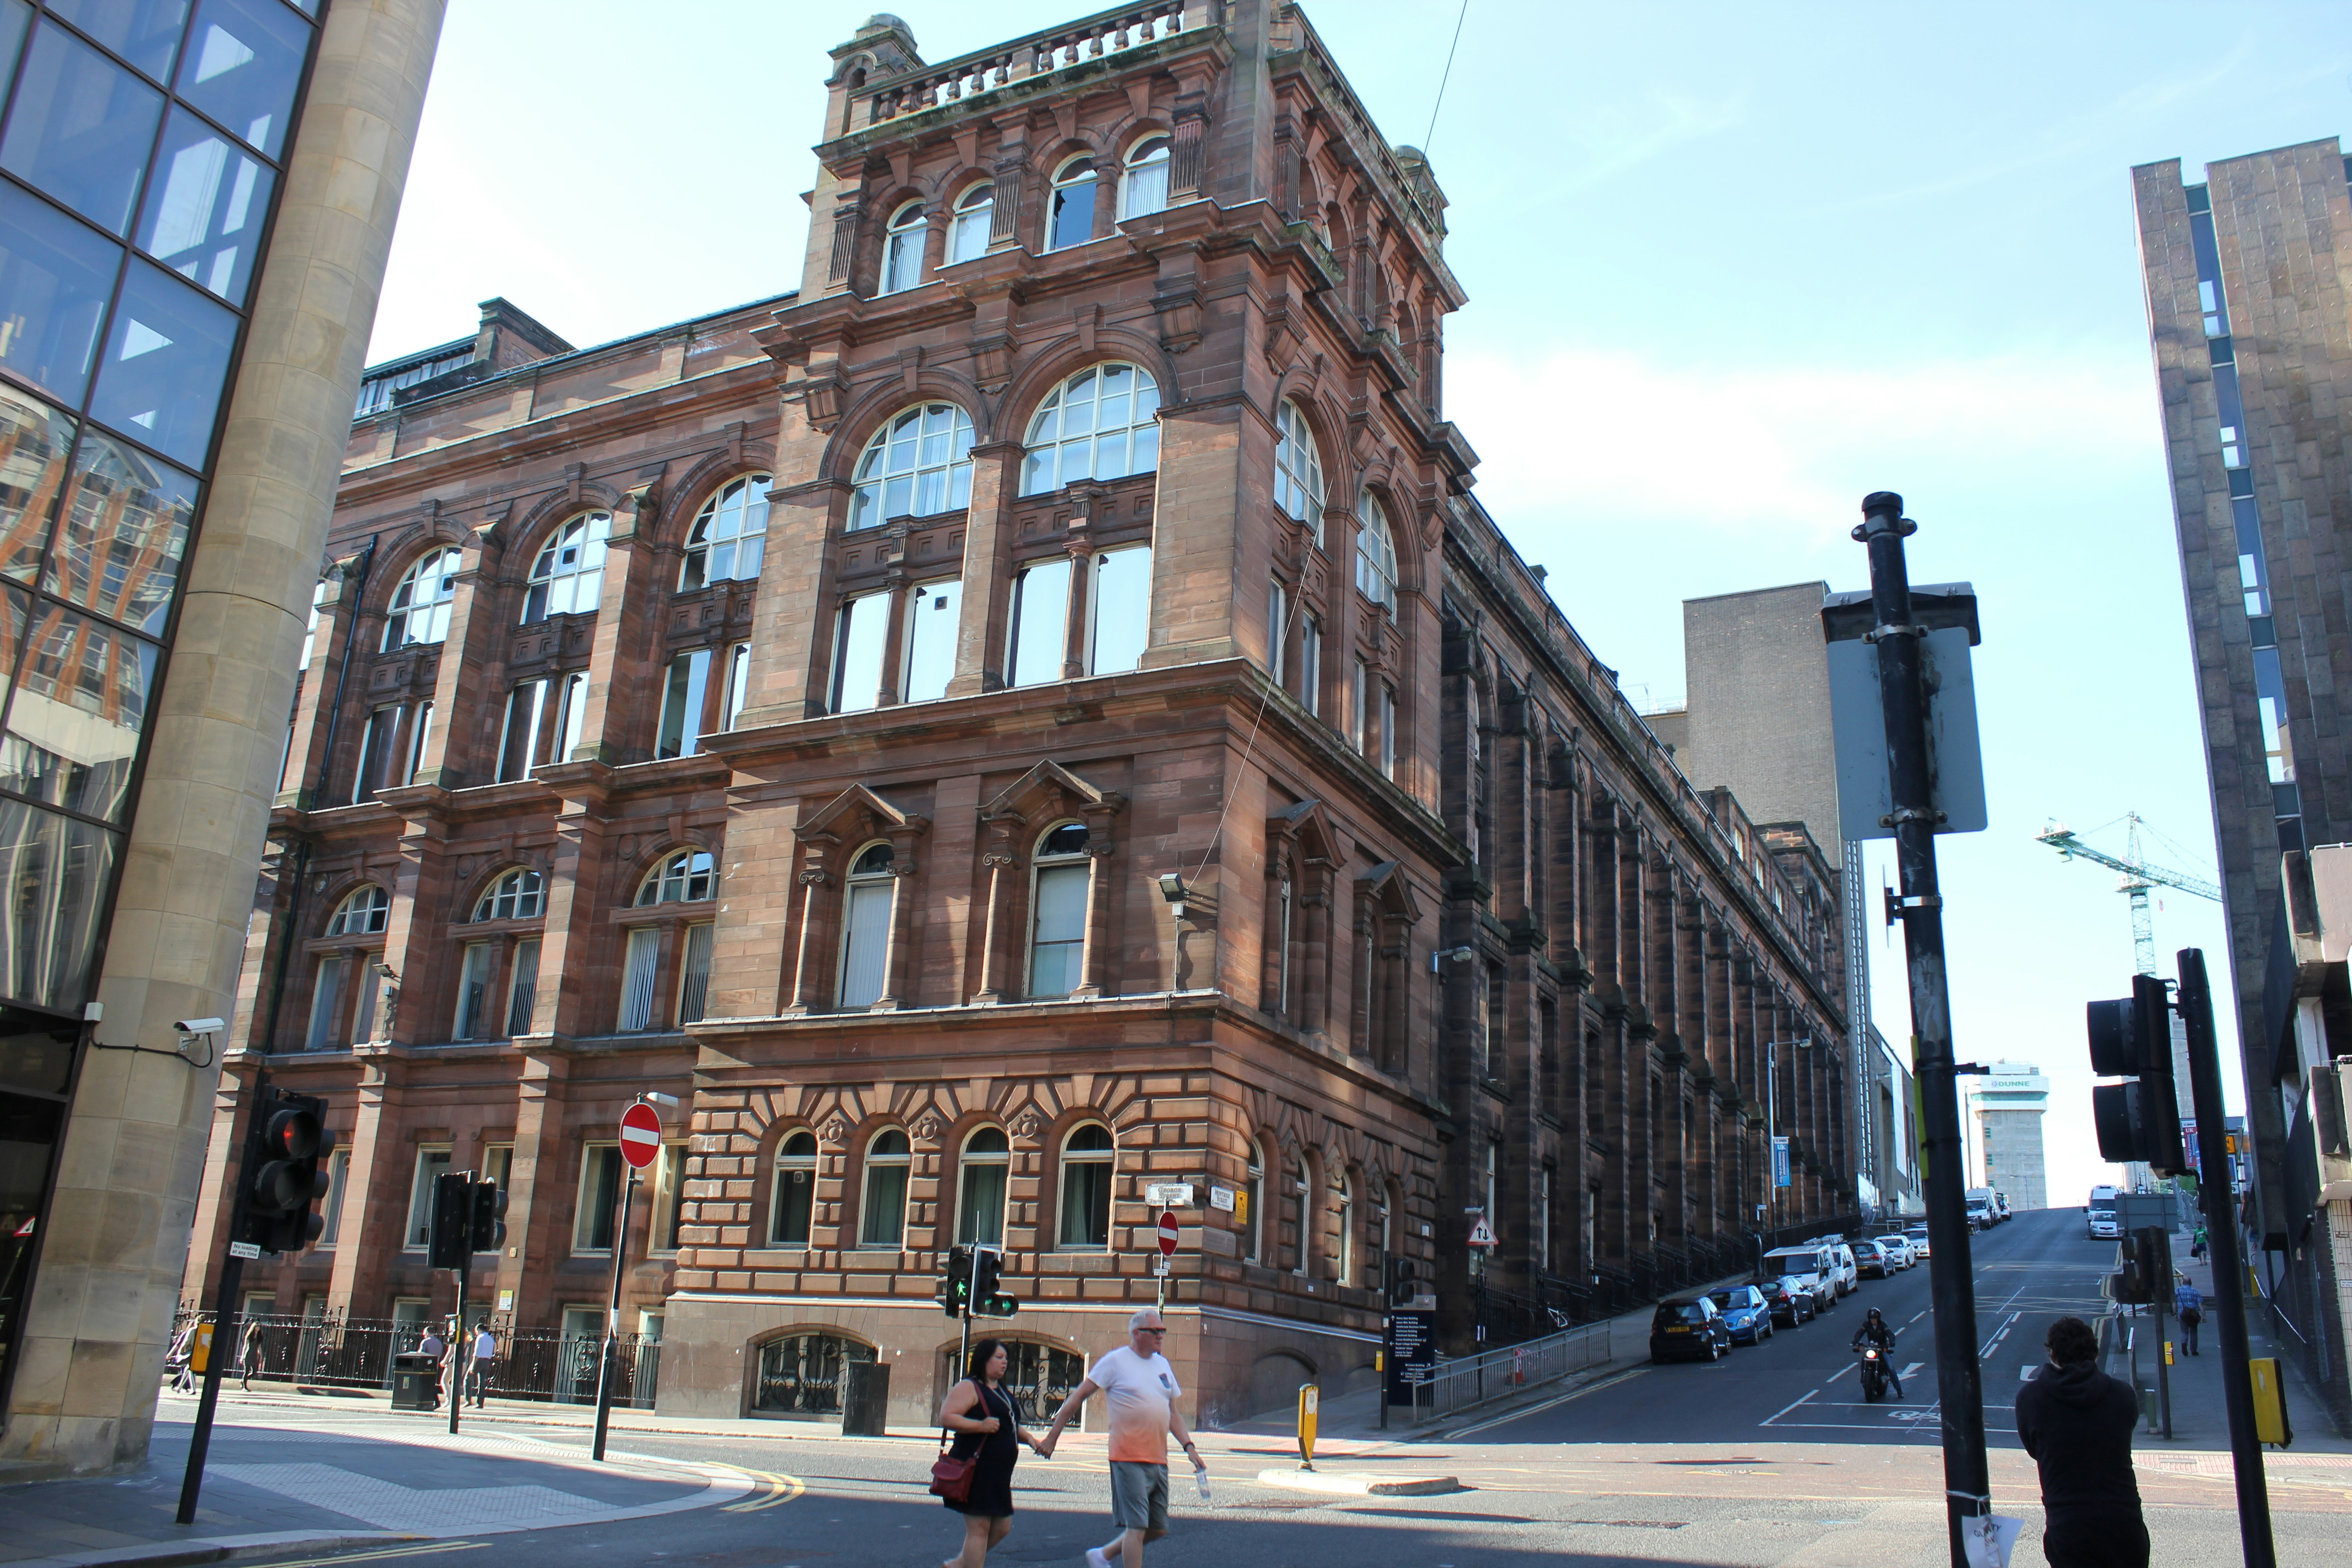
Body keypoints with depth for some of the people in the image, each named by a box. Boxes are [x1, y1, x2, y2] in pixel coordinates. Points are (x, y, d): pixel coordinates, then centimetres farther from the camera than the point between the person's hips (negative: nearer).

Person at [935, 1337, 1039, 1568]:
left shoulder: (1001, 1391, 19)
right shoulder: (969, 1388, -8)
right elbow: (946, 1417, -19)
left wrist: (1027, 1438, 14)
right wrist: (981, 1426, -26)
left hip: (998, 1475, 9)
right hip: (976, 1470, -9)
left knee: (1002, 1527, 12)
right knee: (979, 1529, -7)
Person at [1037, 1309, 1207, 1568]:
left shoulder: (1163, 1365, 15)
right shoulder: (1115, 1361, -5)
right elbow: (1078, 1397, -4)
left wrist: (1188, 1446, 8)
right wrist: (1051, 1438, -7)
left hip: (1159, 1460, 7)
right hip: (1129, 1459, -7)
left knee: (1158, 1529, 11)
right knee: (1137, 1526, -9)